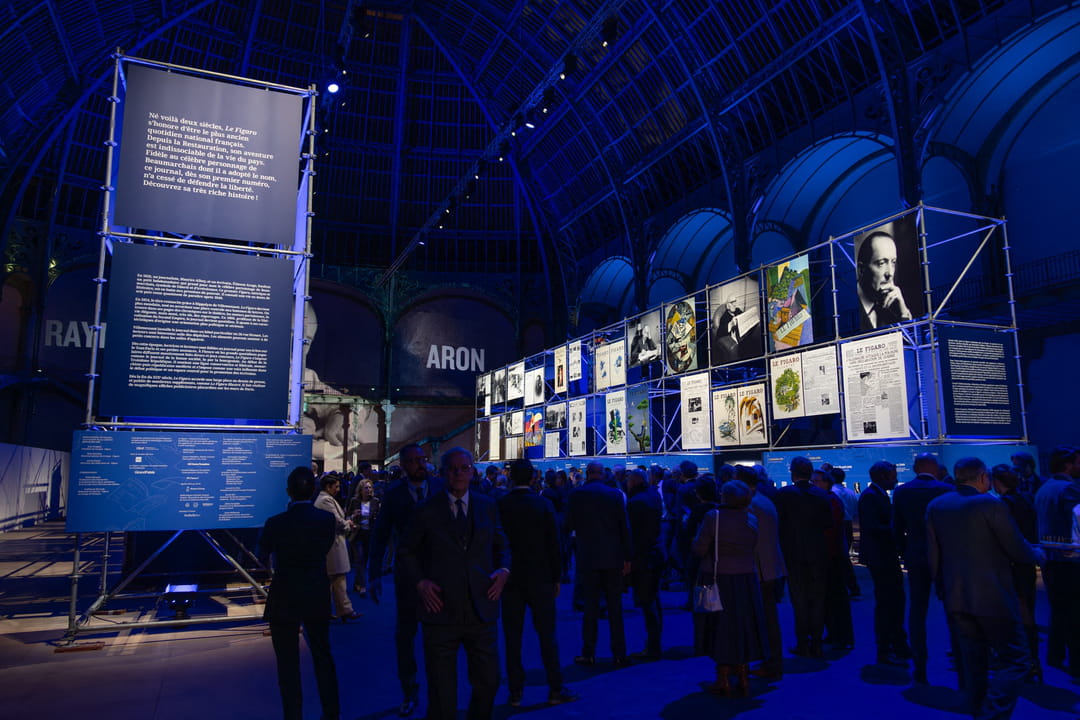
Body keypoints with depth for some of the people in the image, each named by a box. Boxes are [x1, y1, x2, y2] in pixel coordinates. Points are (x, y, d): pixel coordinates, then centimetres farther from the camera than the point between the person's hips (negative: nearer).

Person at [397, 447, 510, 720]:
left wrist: (504, 569, -4)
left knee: (488, 682, 13)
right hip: (441, 611, -2)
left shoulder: (488, 506, 6)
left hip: (481, 610, 2)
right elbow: (406, 552, 7)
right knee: (442, 692, 9)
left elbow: (501, 545, 15)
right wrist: (419, 582, -7)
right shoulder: (427, 510, -2)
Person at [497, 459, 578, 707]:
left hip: (511, 579, 1)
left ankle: (515, 691, 15)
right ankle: (556, 689, 14)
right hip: (540, 579, -1)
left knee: (513, 637, 9)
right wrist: (556, 578, 3)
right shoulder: (544, 504, -8)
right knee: (547, 635, 8)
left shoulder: (501, 506, -6)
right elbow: (553, 544, -6)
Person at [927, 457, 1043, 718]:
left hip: (955, 598, 6)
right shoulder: (991, 505, -14)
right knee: (1014, 659, 5)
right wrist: (1038, 555, 15)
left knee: (972, 662, 17)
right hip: (993, 598, -6)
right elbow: (1019, 551, -7)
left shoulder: (935, 506, 4)